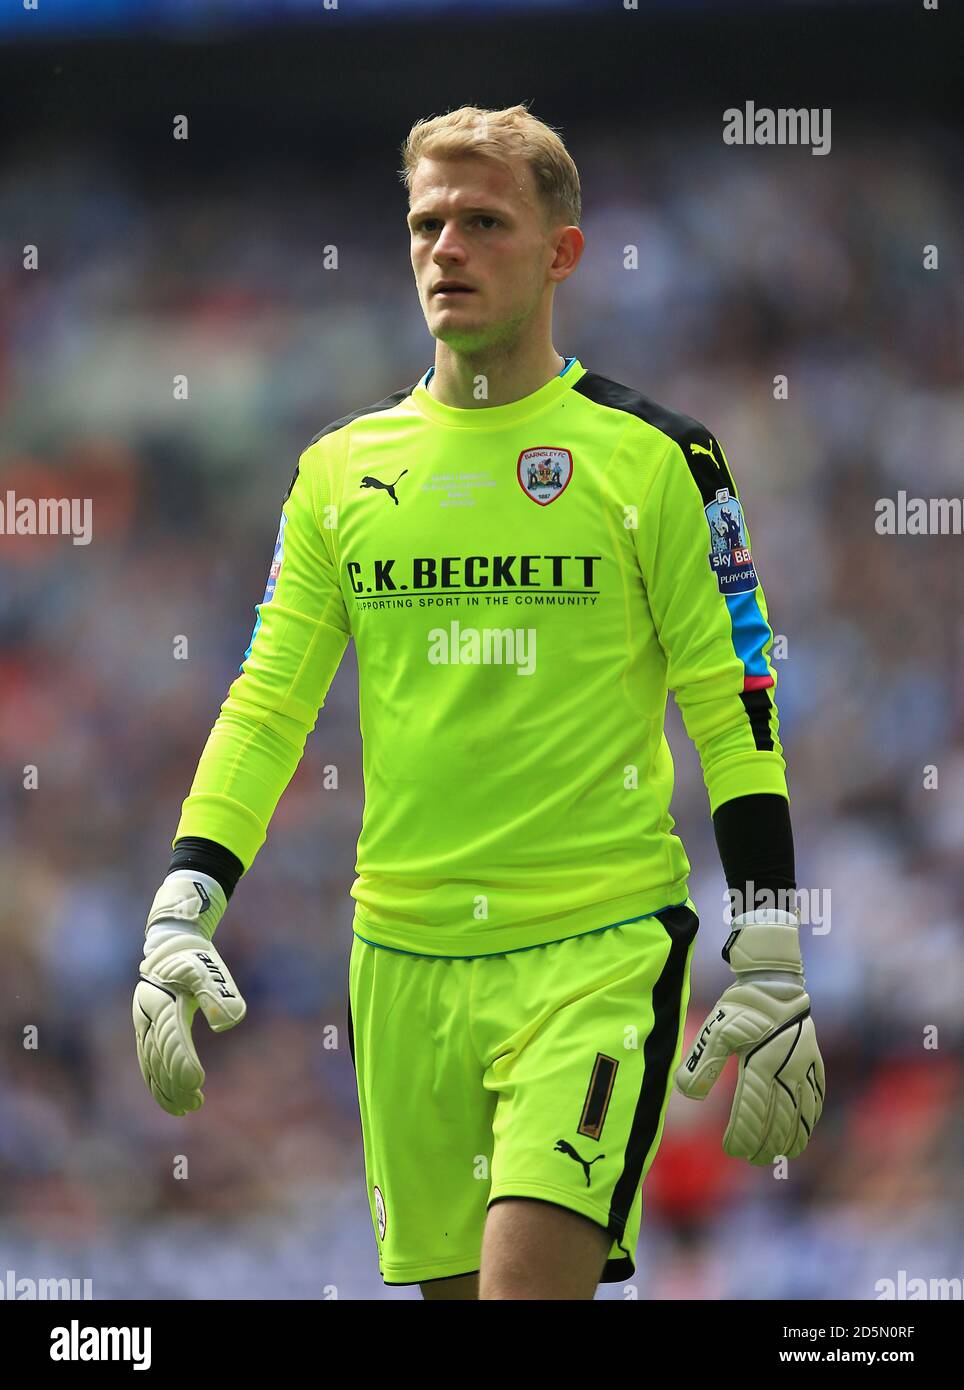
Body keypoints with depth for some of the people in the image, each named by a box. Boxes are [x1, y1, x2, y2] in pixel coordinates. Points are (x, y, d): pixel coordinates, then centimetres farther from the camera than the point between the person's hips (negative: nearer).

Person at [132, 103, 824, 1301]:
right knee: (447, 1280, 8)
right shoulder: (342, 469, 10)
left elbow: (738, 714, 0)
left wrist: (770, 960, -5)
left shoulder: (653, 458, 0)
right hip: (402, 953, 4)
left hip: (599, 945, -4)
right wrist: (181, 911, 1)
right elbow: (267, 705, 12)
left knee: (528, 1282, -19)